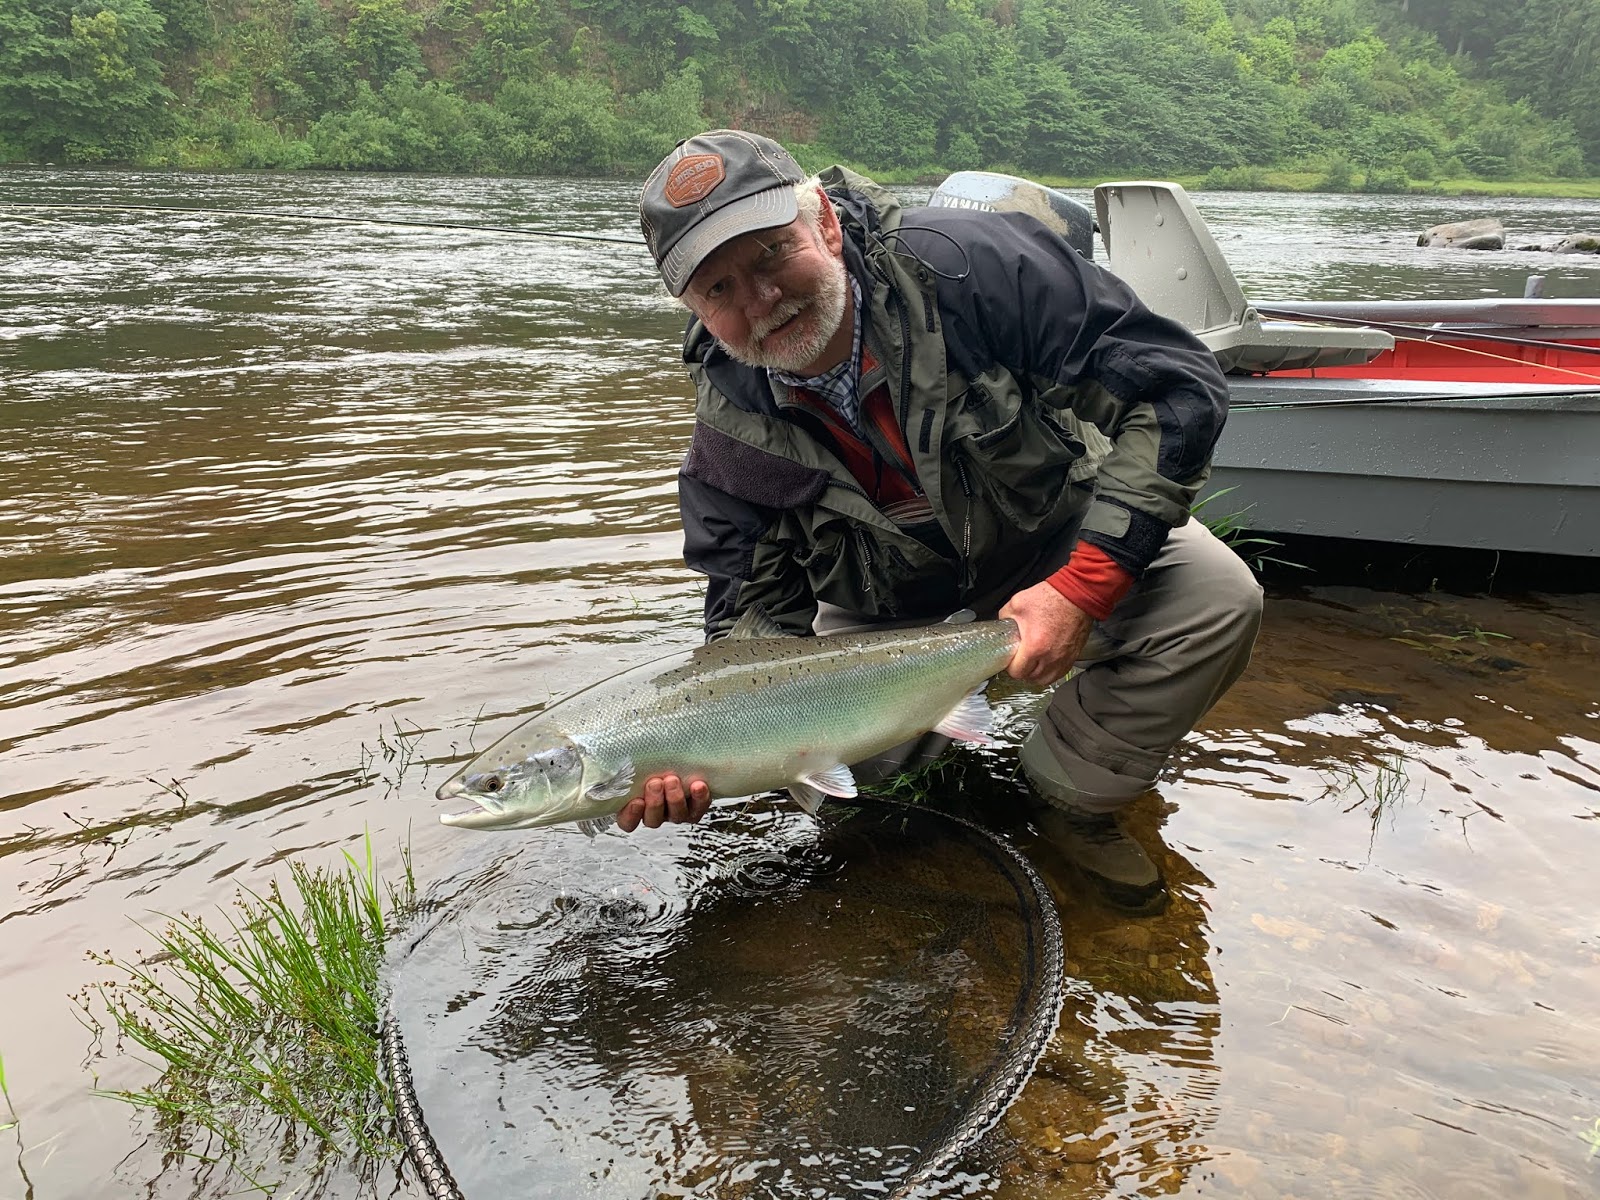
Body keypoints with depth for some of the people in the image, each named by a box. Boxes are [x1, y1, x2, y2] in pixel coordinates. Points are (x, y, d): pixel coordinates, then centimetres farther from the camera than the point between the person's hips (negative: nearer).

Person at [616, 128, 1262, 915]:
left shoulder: (963, 266, -29)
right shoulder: (730, 436, -18)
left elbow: (1175, 386, -27)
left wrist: (1083, 585, -34)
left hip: (1069, 542, -1)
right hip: (891, 610, 2)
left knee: (1216, 597, -27)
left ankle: (1068, 798, -3)